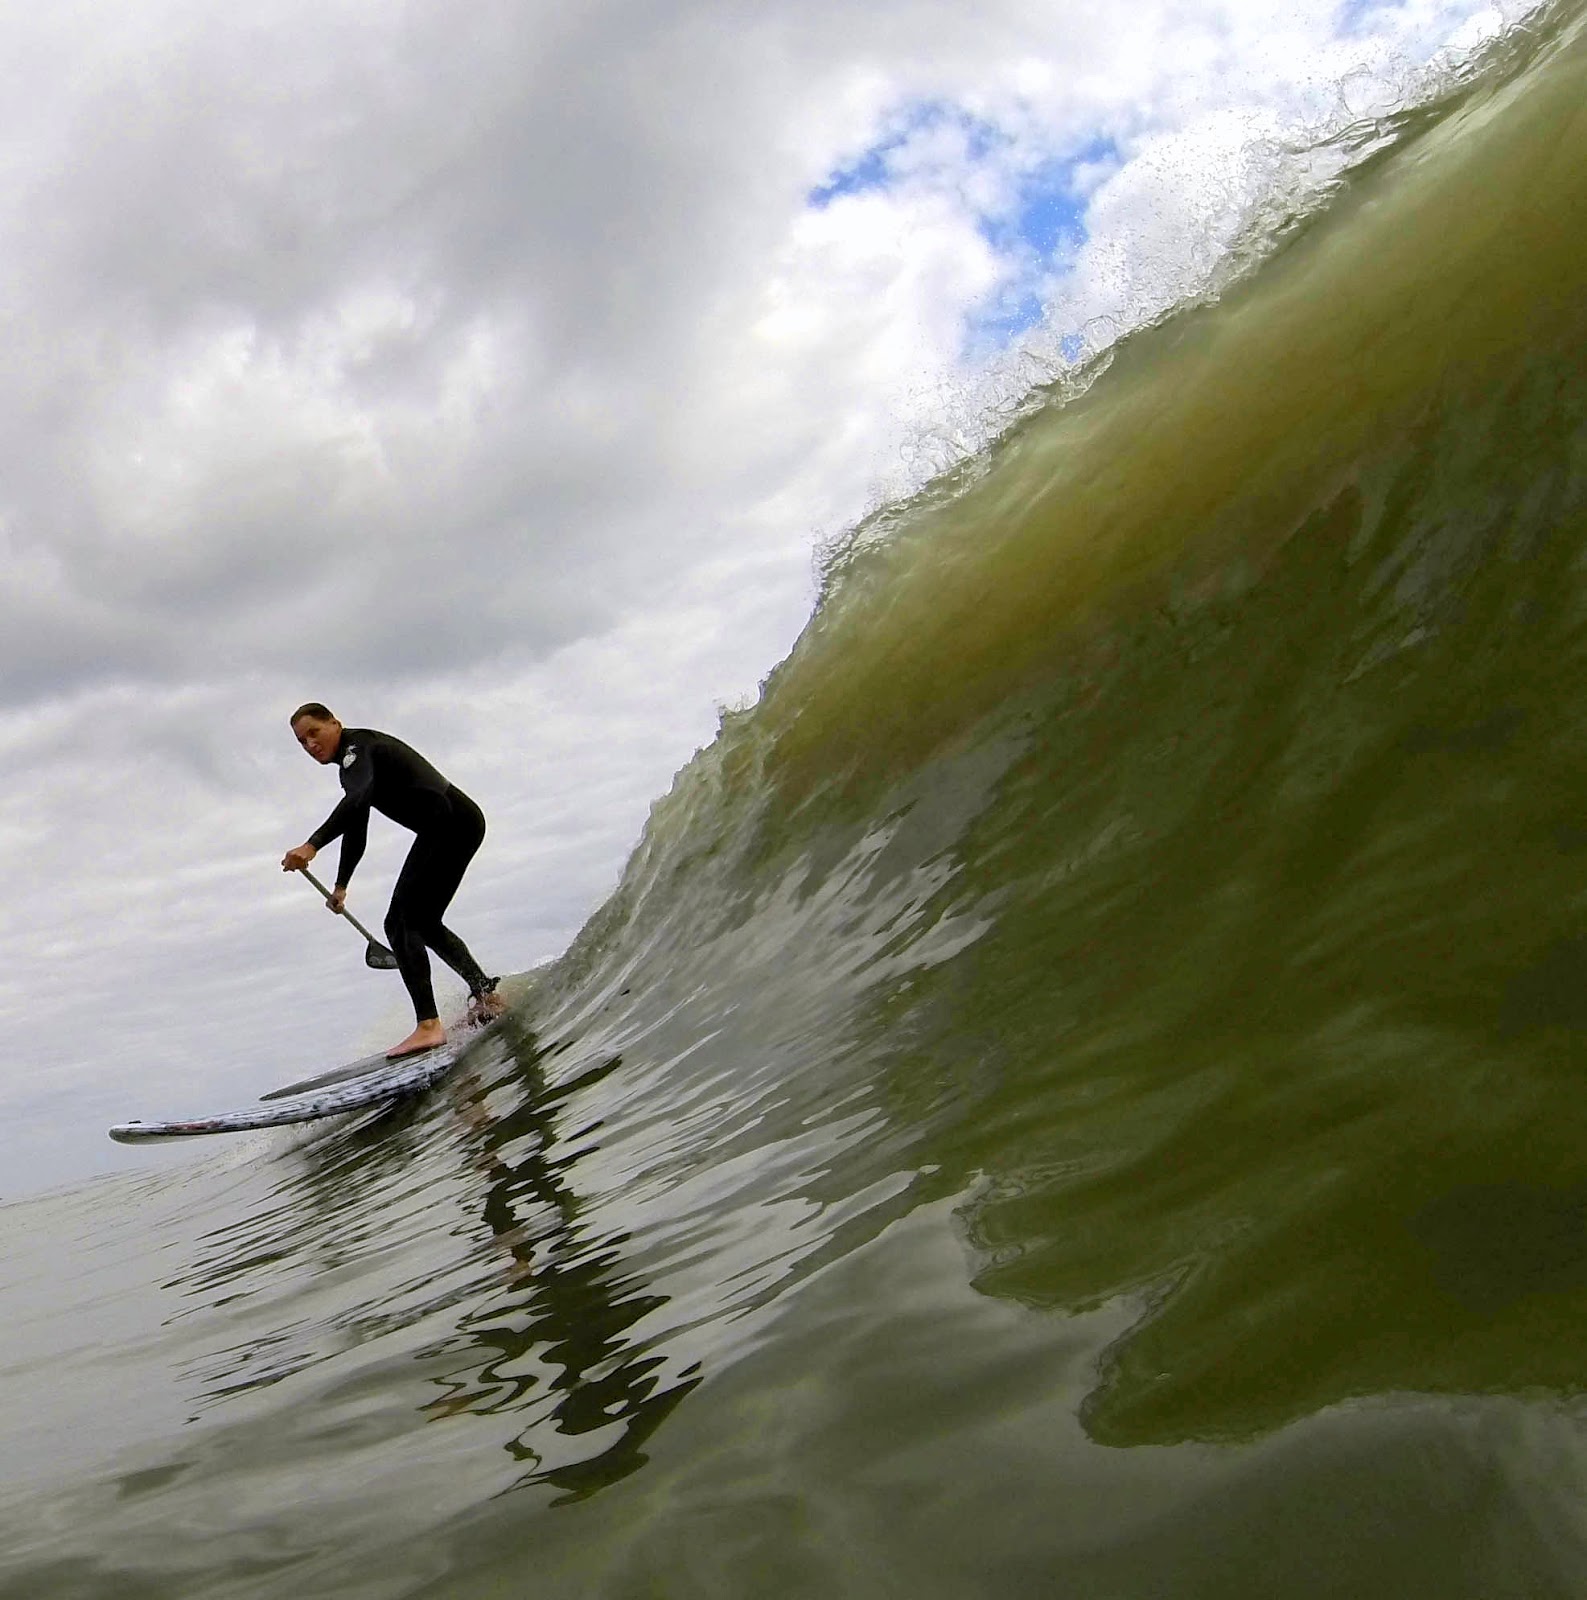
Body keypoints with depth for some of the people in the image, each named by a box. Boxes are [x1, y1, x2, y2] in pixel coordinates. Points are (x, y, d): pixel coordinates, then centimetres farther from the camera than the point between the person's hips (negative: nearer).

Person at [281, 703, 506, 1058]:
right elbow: (355, 832, 32)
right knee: (423, 923, 18)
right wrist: (340, 886, 35)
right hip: (459, 825, 10)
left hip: (450, 821, -10)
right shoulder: (352, 763, 22)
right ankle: (487, 996, 22)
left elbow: (357, 799, -29)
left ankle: (428, 1025, -23)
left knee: (400, 922, -15)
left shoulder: (357, 747, -8)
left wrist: (312, 845, -38)